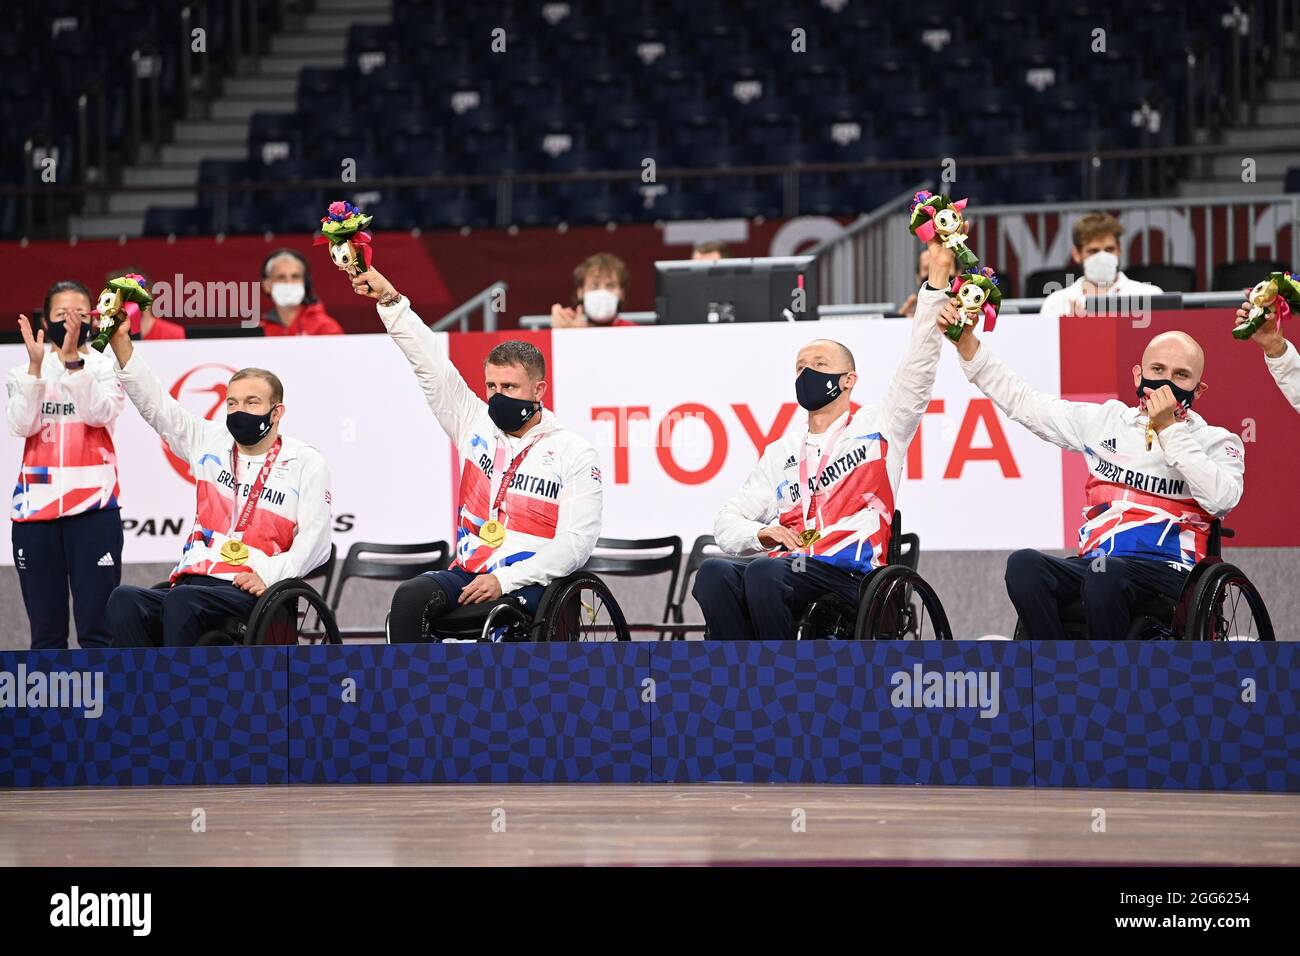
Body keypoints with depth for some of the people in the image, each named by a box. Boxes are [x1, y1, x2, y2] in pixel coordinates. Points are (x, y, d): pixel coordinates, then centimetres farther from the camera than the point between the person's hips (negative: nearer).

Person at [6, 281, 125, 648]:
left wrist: (72, 358, -20)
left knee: (96, 627, -7)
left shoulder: (105, 367, 5)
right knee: (46, 631, 5)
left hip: (92, 504, -2)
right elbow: (21, 426, -5)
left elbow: (99, 413, -13)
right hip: (36, 504, 2)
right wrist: (36, 365, -13)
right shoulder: (25, 372, 10)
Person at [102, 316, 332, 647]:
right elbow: (154, 403, 20)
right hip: (193, 579, 5)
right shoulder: (210, 442, 21)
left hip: (250, 593, -5)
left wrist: (269, 576, -16)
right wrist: (120, 342, 9)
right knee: (124, 601, -28)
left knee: (182, 601, -36)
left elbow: (314, 539, 0)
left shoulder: (305, 462, 8)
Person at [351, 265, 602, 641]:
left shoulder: (574, 453, 1)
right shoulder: (477, 425, 15)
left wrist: (504, 579, -17)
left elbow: (576, 541, -8)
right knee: (409, 597, -25)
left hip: (529, 582, -5)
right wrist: (389, 300, 1)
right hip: (468, 575, 5)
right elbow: (429, 363, 11)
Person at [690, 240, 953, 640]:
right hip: (787, 565, 5)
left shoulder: (876, 427, 18)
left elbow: (917, 370, 4)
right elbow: (726, 523, 26)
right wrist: (761, 534, 0)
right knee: (714, 573, -29)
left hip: (849, 575, -5)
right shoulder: (780, 452, 31)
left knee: (763, 573, -36)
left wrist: (936, 280, -4)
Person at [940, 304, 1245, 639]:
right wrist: (966, 342, 16)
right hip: (1093, 566, 4)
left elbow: (1221, 498, -11)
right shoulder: (1104, 421, 20)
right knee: (1024, 564, -28)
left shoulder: (1216, 442, 10)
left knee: (1102, 574, -38)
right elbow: (1020, 400, 23)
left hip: (1166, 572, -4)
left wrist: (1169, 429, -8)